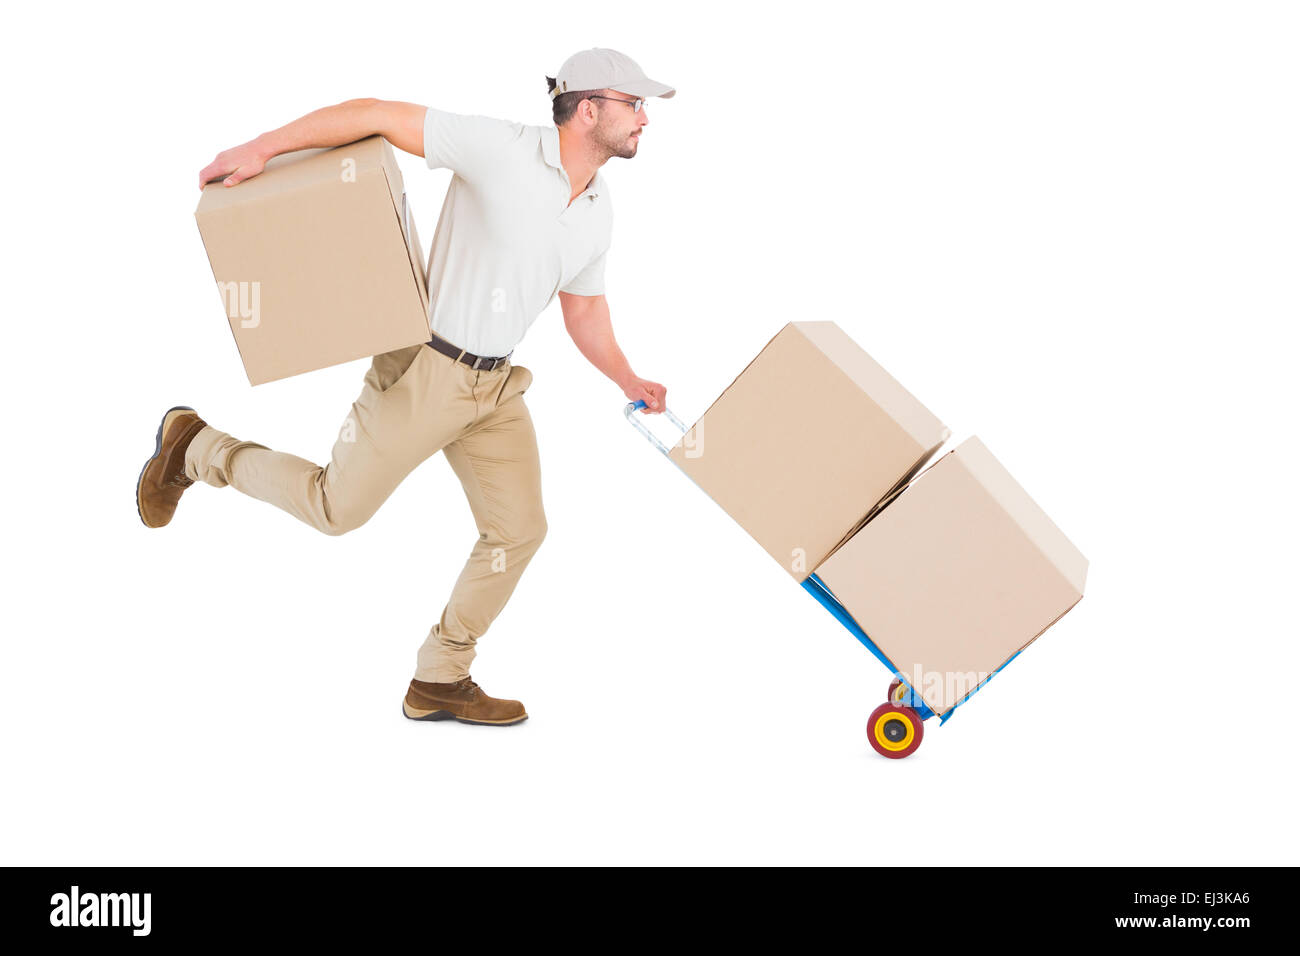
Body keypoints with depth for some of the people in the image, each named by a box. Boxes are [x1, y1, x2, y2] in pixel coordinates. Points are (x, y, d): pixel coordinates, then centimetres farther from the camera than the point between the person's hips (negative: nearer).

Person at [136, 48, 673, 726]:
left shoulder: (597, 217, 4)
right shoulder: (501, 148, -19)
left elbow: (585, 311, 18)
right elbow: (377, 115, -20)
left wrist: (630, 383, 10)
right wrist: (261, 148, -23)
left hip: (495, 385, 7)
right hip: (423, 370, -7)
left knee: (519, 528, 4)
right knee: (338, 508, 3)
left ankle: (440, 682, 19)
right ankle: (195, 448, 27)